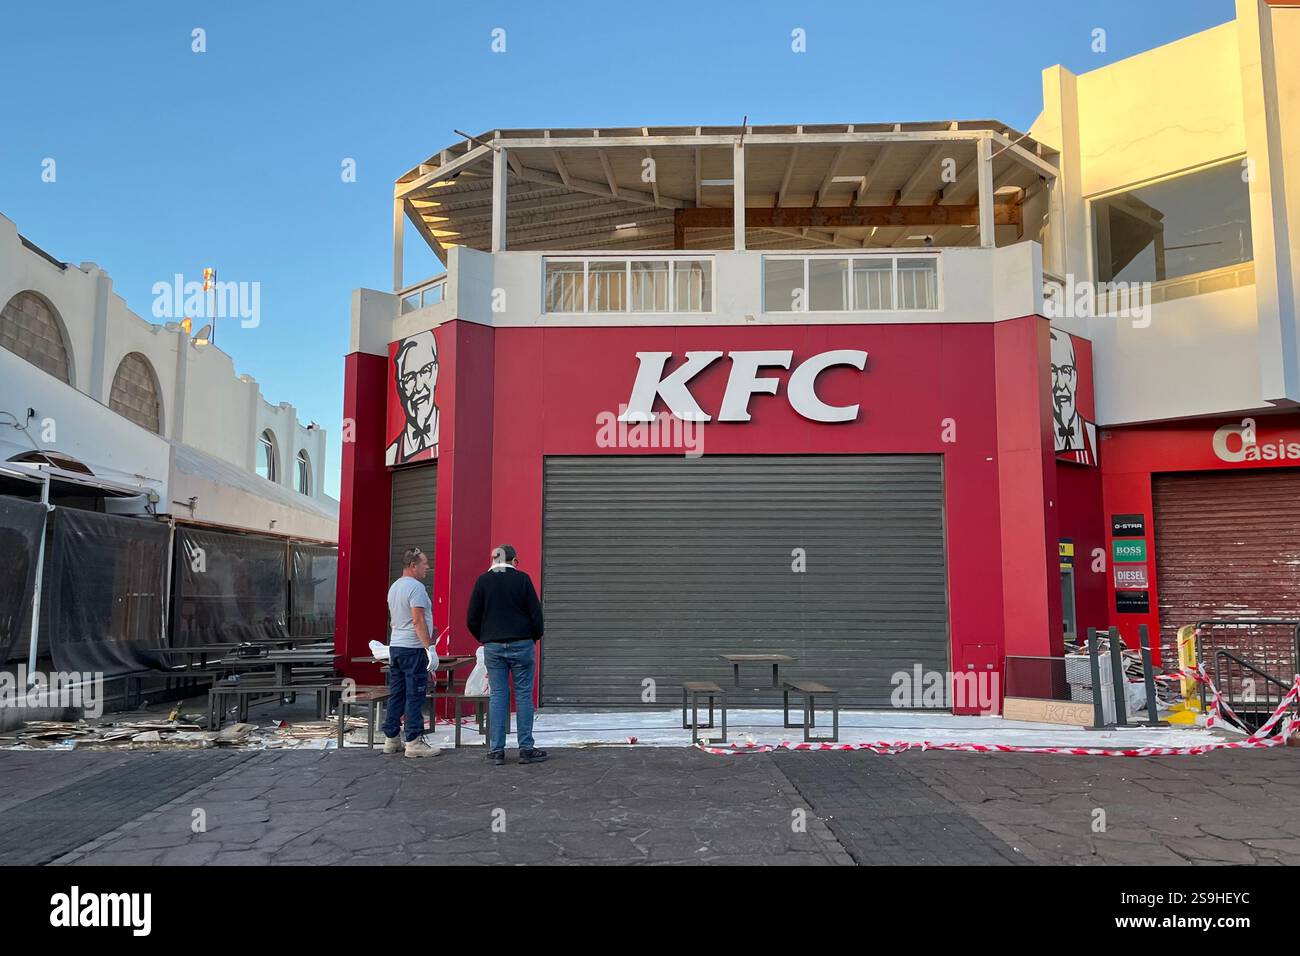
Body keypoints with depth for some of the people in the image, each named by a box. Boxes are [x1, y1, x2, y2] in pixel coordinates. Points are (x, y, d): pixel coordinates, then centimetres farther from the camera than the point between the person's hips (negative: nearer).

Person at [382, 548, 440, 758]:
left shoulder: (394, 586, 15)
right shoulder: (416, 587, -14)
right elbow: (418, 620, -20)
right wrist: (429, 646, -19)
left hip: (395, 646, 9)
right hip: (413, 648, -9)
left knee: (396, 694, 13)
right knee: (415, 696, -5)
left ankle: (391, 739, 17)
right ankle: (414, 742, -4)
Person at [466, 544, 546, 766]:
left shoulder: (483, 580, 2)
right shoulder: (522, 579, -2)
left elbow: (472, 619, 4)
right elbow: (536, 613, -2)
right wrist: (535, 637, 14)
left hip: (493, 646, 2)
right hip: (522, 644, -2)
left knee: (497, 695, 5)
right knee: (524, 694, 3)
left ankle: (496, 750, 6)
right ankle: (526, 749, 4)